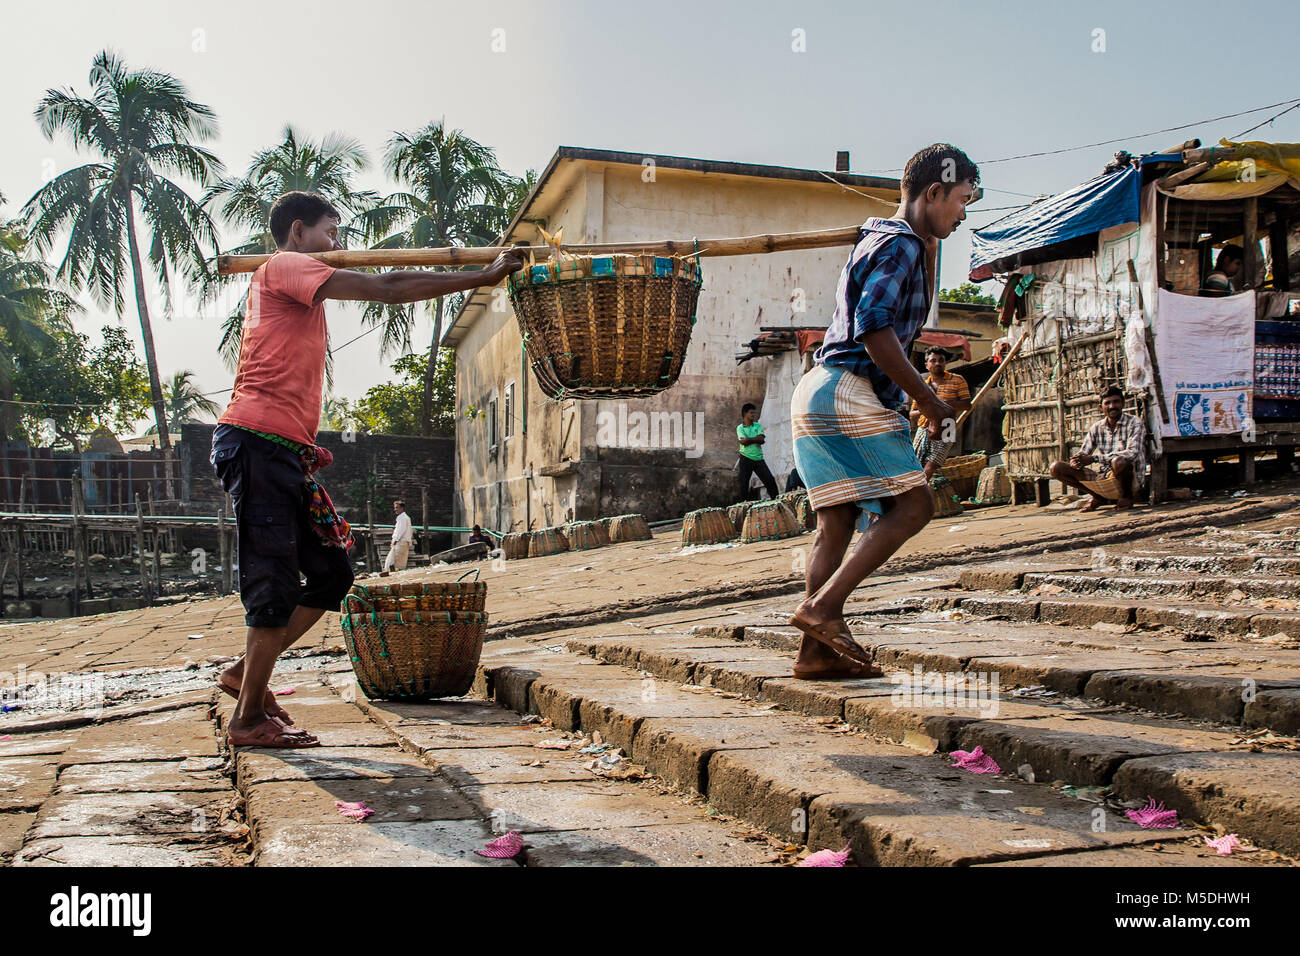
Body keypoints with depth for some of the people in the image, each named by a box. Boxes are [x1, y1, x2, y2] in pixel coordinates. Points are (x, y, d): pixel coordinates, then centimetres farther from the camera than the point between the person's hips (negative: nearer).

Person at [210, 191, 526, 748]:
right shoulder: (284, 267, -3)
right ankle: (249, 719, 0)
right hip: (259, 442, -10)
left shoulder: (300, 288, 29)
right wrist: (481, 278, -7)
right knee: (277, 584, -8)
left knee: (332, 573, 9)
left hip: (286, 452, 10)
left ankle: (246, 673, 18)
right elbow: (386, 290, -10)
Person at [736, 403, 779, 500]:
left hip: (758, 458, 3)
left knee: (770, 481, -1)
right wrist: (756, 439, -7)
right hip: (746, 458, -3)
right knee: (744, 484, -3)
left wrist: (748, 439, -10)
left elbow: (762, 440, -6)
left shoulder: (758, 426, 10)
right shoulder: (740, 428, 1)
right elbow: (744, 442, -15)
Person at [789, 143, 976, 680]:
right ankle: (823, 605, -15)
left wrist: (931, 248, 30)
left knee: (837, 523, 5)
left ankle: (816, 651, 0)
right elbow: (875, 330, -21)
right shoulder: (900, 246, -8)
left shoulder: (878, 242, 24)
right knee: (912, 505, -8)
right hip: (849, 392, -10)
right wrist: (926, 399, -14)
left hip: (817, 392, 10)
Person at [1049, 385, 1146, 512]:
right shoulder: (1096, 429, 9)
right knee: (1056, 468, -8)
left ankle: (1126, 496, -7)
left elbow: (1132, 453, -22)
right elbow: (1082, 455, 8)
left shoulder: (1134, 423, -6)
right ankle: (1097, 496, 8)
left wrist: (1095, 458, -26)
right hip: (1103, 478, 5)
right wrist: (1075, 462, -20)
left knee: (1119, 462, -40)